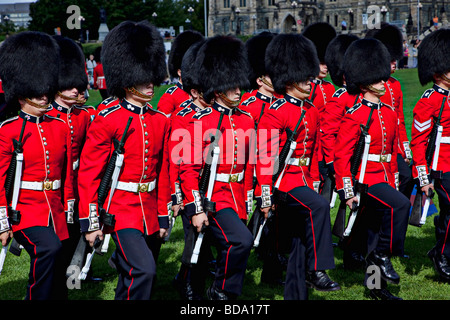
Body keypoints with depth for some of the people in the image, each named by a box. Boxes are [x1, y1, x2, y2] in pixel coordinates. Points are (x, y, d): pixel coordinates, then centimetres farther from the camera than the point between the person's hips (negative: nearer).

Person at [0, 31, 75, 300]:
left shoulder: (60, 127, 8)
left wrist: (69, 212, 14)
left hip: (55, 212, 6)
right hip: (24, 212, -6)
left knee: (56, 277, 9)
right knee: (49, 248, -31)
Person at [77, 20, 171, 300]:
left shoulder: (160, 120, 7)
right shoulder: (107, 121, -11)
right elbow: (88, 174, -10)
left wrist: (163, 217, 13)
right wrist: (90, 222, -12)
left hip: (149, 212, 6)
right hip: (121, 211, -6)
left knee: (134, 279, 15)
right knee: (143, 270, -24)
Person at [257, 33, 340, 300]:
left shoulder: (312, 112, 12)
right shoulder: (275, 113, -12)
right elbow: (265, 156, -14)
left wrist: (314, 184, 19)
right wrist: (266, 196, -16)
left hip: (303, 183, 8)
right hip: (283, 182, -8)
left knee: (302, 242, 9)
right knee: (319, 207, -32)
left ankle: (296, 294, 16)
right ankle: (316, 271, -26)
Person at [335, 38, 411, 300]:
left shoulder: (389, 113, 11)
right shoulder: (355, 117, -13)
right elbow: (341, 155, -15)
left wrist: (394, 183, 20)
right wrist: (347, 192, -18)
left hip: (383, 179, 8)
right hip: (365, 180, -8)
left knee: (378, 233, 11)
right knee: (400, 205, -29)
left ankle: (376, 285, 19)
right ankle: (383, 255, -15)